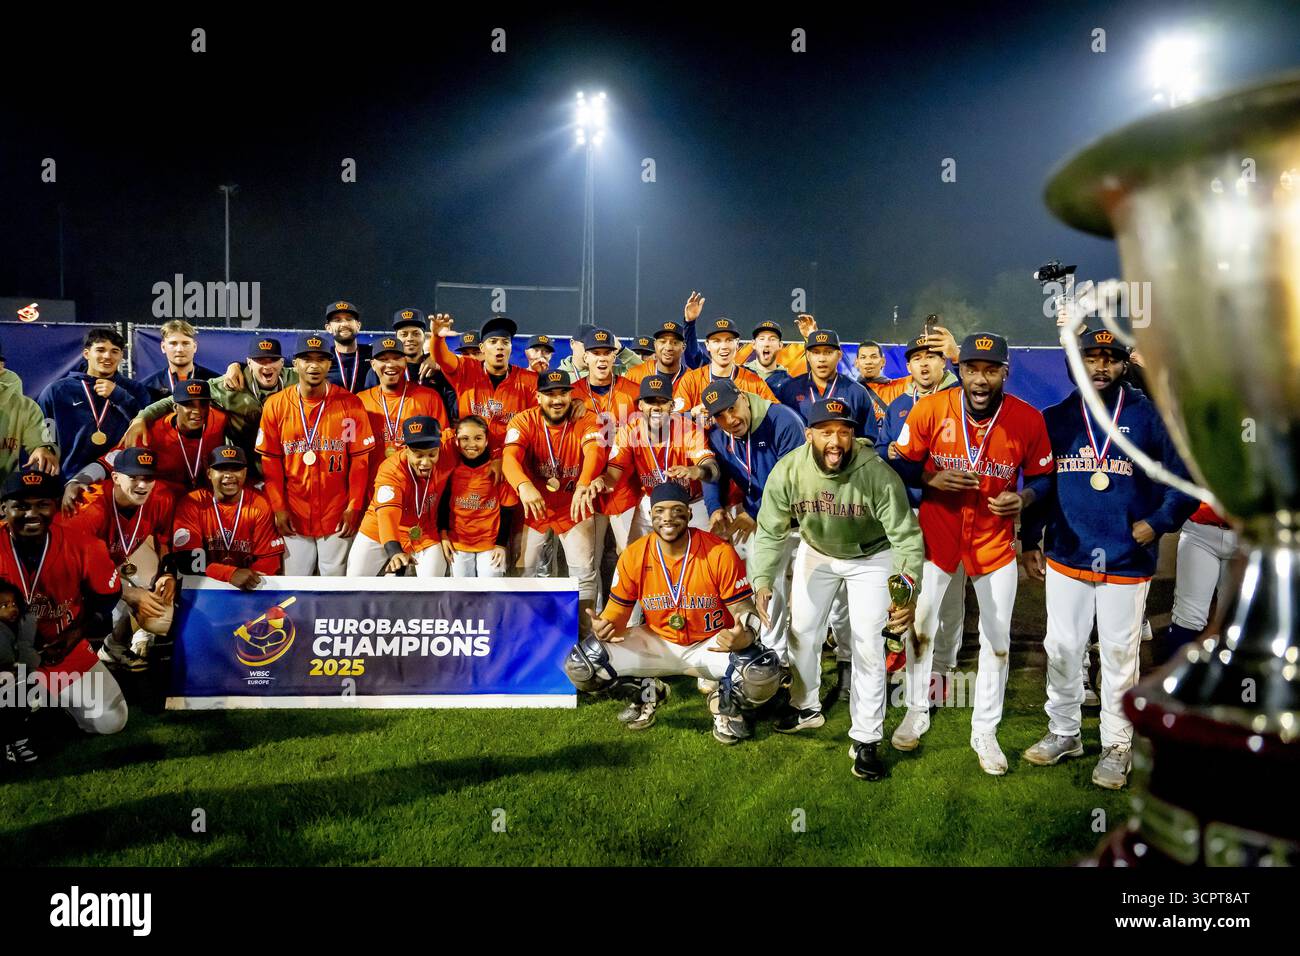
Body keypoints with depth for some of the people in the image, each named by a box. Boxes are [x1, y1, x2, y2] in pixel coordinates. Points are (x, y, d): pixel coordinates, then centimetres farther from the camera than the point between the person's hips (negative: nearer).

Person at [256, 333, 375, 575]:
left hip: (338, 516, -1)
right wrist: (278, 507, -3)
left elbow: (360, 459, -2)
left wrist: (354, 507, -6)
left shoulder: (350, 404, -3)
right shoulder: (275, 406, 1)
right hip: (293, 517, 1)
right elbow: (270, 461, 2)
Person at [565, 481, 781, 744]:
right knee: (579, 666, -16)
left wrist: (745, 636, -35)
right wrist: (603, 627, -26)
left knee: (765, 674, -33)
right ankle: (645, 693, 13)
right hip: (655, 644, 3)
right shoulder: (633, 556, -9)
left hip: (712, 644, -2)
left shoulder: (720, 553, -17)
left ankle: (726, 702, 5)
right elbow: (617, 612, -1)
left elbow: (744, 610, -11)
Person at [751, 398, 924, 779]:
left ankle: (866, 740, 10)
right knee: (801, 630, 13)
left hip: (871, 556, -3)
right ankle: (806, 707, 39)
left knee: (868, 645, -5)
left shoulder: (879, 475, -34)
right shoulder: (788, 471, -28)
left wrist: (908, 593, -46)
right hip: (816, 551, 3)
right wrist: (762, 581, -35)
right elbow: (770, 532, -20)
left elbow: (907, 537, -32)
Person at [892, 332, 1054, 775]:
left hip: (994, 536, 0)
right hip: (938, 530, 0)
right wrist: (933, 478, -24)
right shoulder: (929, 410, -16)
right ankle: (917, 712, 33)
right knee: (920, 625, 10)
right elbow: (903, 465, -5)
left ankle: (985, 732, 25)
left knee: (997, 639, 7)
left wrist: (1024, 497, -21)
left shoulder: (1028, 419, -14)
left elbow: (1041, 476, 0)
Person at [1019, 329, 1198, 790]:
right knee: (1060, 649, 8)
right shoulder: (1056, 418, 5)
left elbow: (1184, 483, 2)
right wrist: (1029, 542, 9)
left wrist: (1157, 522, -12)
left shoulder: (1149, 417, -1)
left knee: (1120, 656, 6)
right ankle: (1064, 733, 26)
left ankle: (1116, 747, 20)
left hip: (1127, 562, -2)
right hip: (1065, 558, 2)